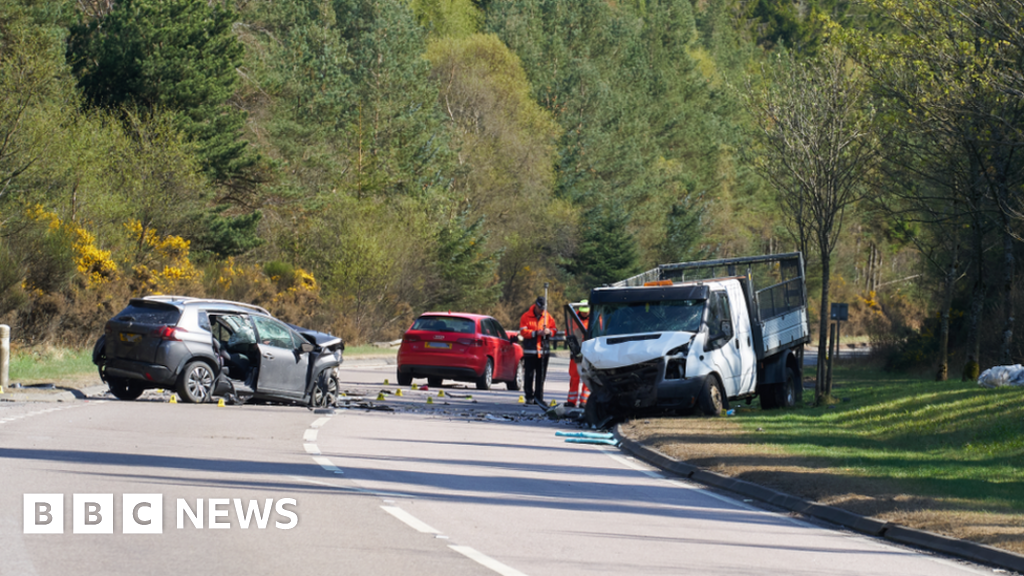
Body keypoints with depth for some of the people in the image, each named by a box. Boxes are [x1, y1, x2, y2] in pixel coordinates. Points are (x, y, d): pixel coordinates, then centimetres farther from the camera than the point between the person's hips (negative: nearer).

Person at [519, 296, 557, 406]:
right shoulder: (526, 317, 1)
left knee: (541, 376, 1)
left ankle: (539, 397, 6)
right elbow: (523, 332, -6)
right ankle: (529, 396, 5)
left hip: (544, 350, 2)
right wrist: (536, 333, -18)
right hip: (530, 351, -2)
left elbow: (554, 329, 11)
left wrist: (549, 331, -12)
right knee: (529, 375, -1)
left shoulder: (548, 317, 9)